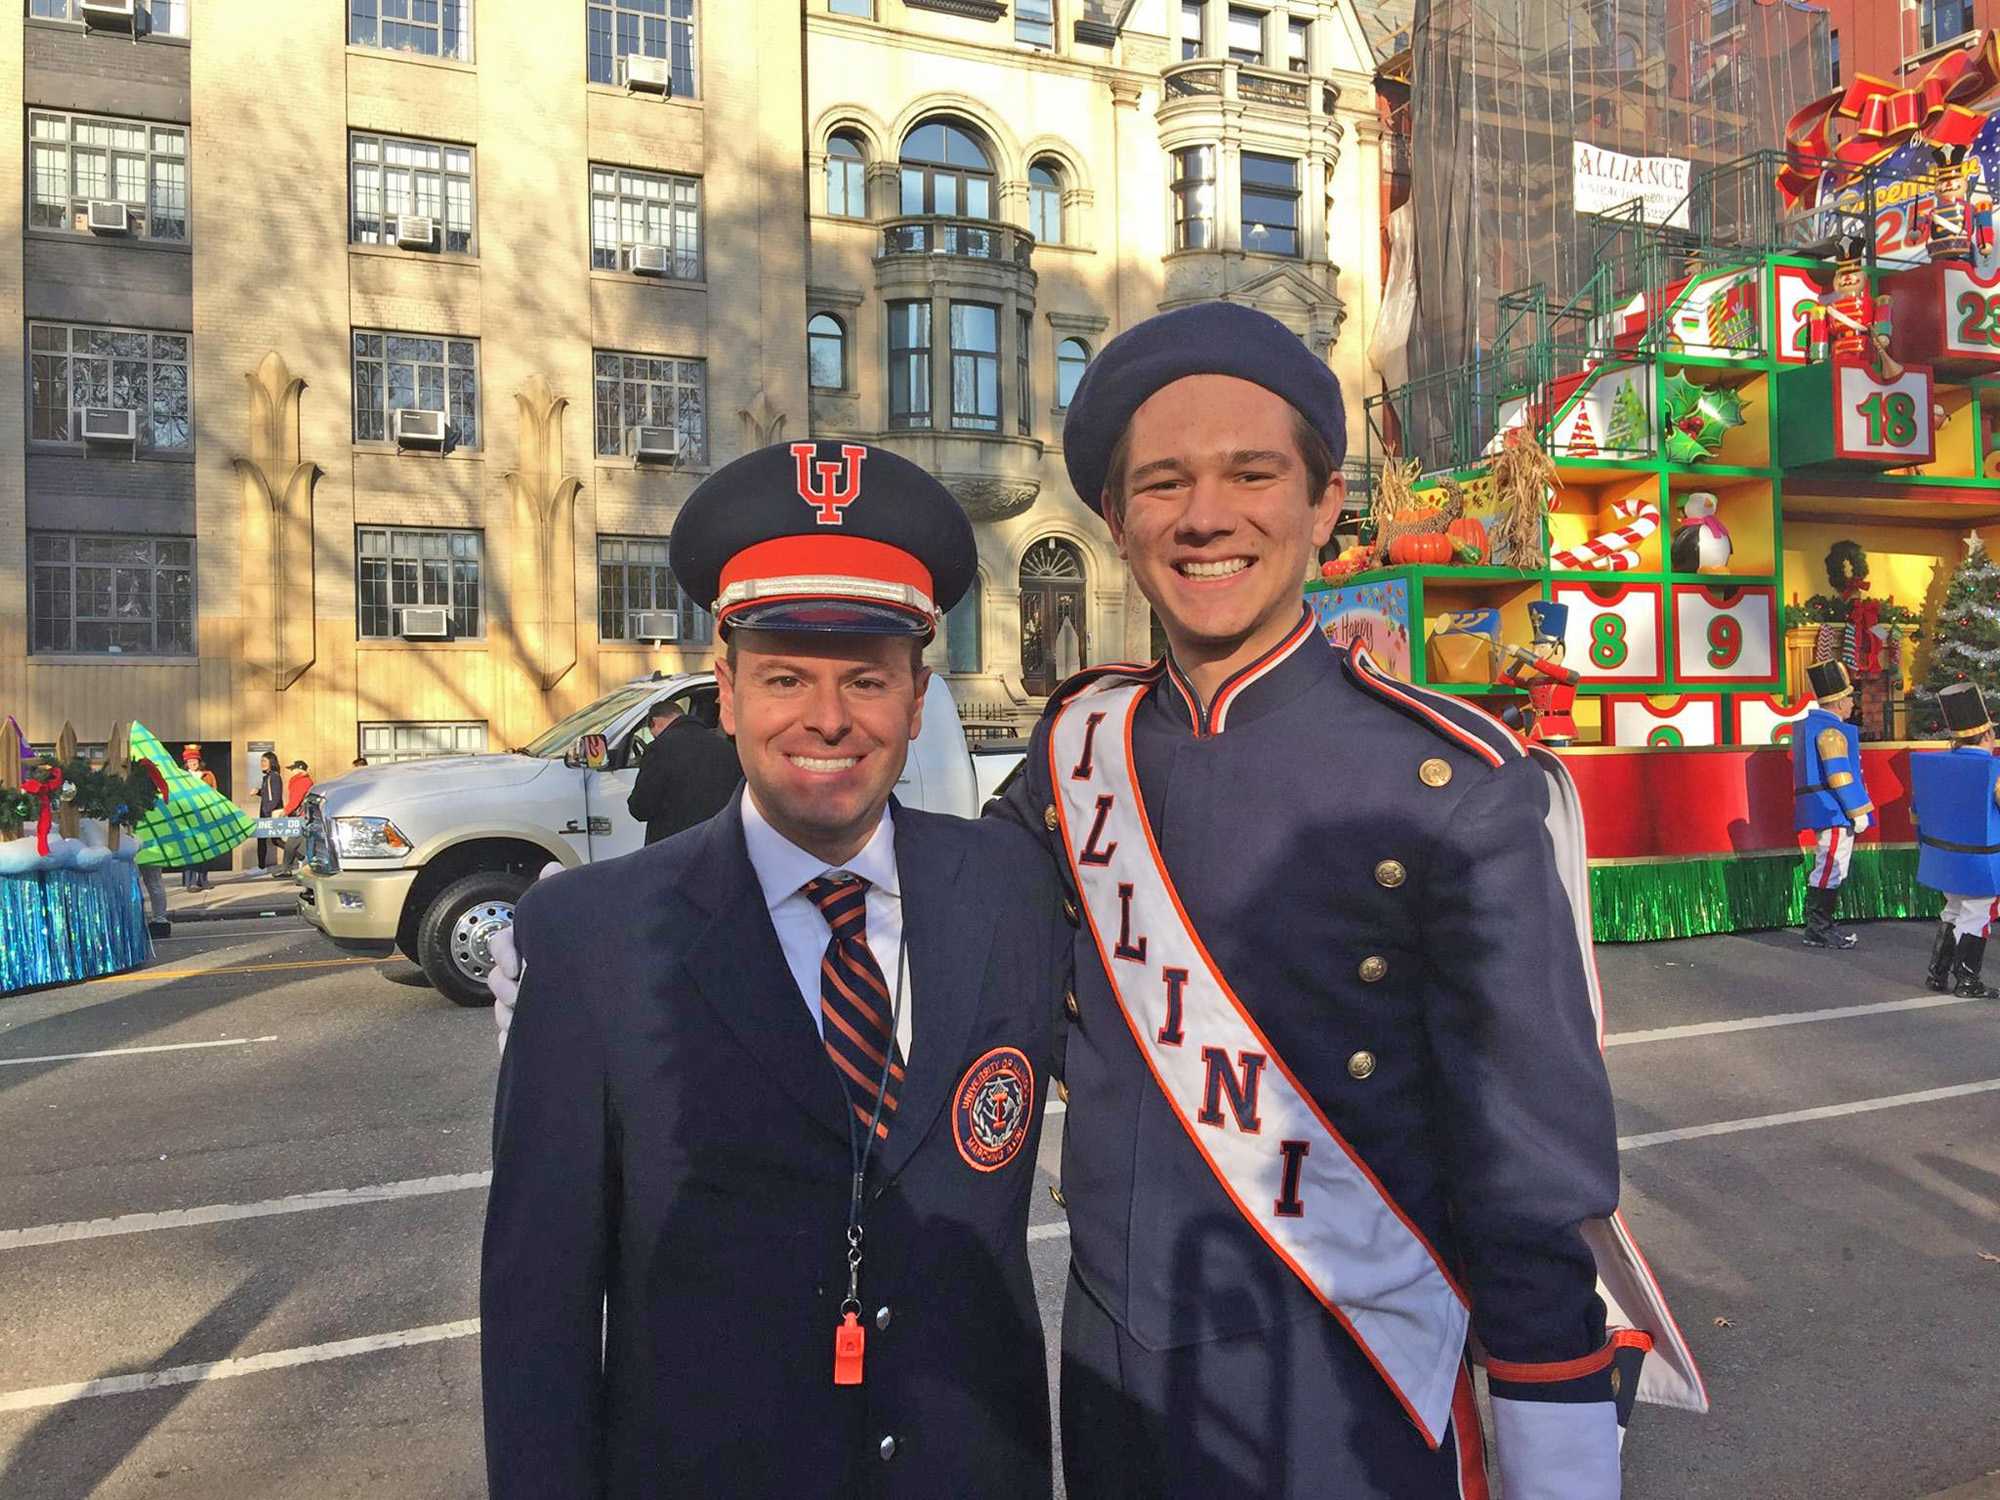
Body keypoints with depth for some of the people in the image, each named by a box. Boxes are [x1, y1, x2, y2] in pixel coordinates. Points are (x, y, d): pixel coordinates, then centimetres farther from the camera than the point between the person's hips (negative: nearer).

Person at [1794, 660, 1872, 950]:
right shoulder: (1831, 730, -15)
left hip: (1824, 813, 11)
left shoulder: (1808, 725, 16)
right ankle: (1818, 931, -4)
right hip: (1835, 812, -11)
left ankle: (1824, 926, 20)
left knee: (1830, 870, 15)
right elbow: (1839, 776, -20)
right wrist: (1859, 812, -15)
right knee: (1830, 870, -7)